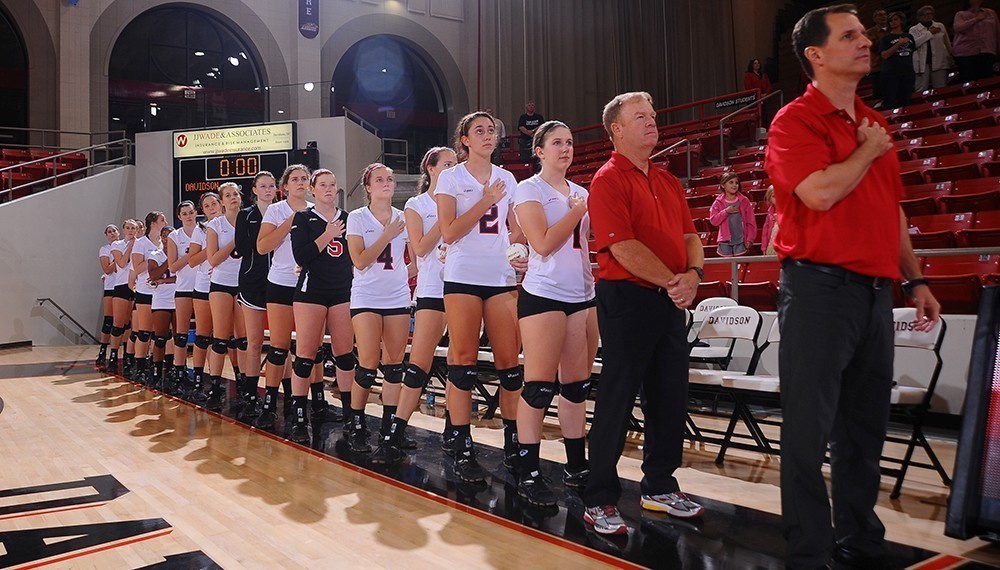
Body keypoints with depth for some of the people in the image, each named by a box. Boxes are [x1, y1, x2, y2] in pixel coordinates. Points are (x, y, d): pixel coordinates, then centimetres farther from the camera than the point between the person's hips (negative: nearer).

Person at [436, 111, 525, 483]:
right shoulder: (451, 178, 3)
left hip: (502, 278, 4)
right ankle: (461, 449, 4)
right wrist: (485, 202, -10)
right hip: (463, 277, -3)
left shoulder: (506, 179, 15)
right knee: (464, 361, -3)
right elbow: (449, 232, -7)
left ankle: (513, 444, 10)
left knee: (509, 361, 1)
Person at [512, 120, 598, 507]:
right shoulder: (529, 190, -2)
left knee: (577, 384, 9)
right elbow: (544, 243, -15)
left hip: (583, 294, 7)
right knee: (539, 385, -7)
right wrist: (577, 212, -6)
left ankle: (577, 466, 18)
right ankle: (528, 475, 1)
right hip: (543, 294, -6)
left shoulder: (581, 193, 16)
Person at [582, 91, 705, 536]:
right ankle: (599, 500, 8)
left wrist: (693, 273, -5)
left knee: (670, 398, 13)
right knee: (617, 399, -3)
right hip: (627, 298, -8)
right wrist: (672, 281, -14)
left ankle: (660, 487, 28)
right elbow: (623, 247, -17)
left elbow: (690, 236, 15)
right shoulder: (609, 180, -7)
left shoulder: (668, 181, 18)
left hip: (671, 301, 8)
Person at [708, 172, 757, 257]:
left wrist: (750, 239, -5)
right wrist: (726, 211, -14)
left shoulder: (744, 201, 2)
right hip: (725, 242, 1)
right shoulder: (718, 203, 3)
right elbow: (713, 221, -5)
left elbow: (751, 222, 2)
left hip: (741, 241, 0)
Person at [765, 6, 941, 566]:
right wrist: (870, 149, -5)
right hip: (820, 286, -7)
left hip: (876, 289, 8)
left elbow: (893, 211, 22)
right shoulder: (796, 120, -5)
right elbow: (820, 192, -21)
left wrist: (915, 280, 19)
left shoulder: (875, 123, 18)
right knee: (810, 429, -1)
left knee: (865, 427, 15)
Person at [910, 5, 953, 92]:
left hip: (939, 62, 3)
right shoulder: (914, 29, 6)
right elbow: (914, 43, -12)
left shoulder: (940, 26, 15)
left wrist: (949, 59, 10)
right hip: (922, 63, -2)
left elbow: (947, 43, 16)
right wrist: (929, 32, -10)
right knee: (921, 91, -5)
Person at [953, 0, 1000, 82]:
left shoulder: (991, 13, 22)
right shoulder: (961, 14, 14)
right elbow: (958, 27, -5)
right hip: (966, 53, -2)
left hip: (986, 53, 2)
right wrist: (976, 19, -1)